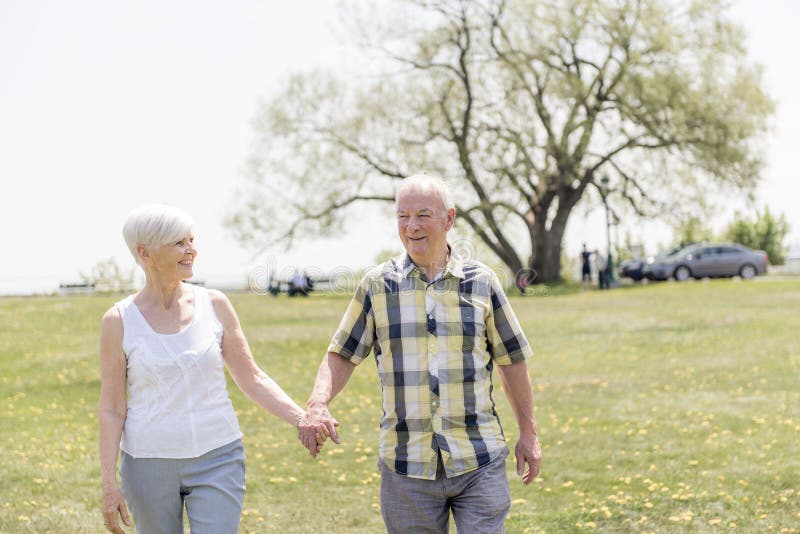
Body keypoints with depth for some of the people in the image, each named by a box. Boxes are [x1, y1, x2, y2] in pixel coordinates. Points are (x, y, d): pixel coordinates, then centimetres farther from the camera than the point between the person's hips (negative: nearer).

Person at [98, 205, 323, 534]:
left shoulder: (214, 305, -1)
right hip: (150, 463, 0)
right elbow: (111, 409, -3)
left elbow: (252, 379, 3)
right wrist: (108, 484, -6)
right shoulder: (119, 322, -6)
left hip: (217, 458, 1)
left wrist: (302, 418, -10)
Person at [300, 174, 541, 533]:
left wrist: (528, 433, 11)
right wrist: (317, 405, -13)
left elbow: (511, 360, 9)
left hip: (479, 462, 0)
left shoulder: (482, 283, 3)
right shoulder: (377, 285, 3)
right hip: (407, 465, 1)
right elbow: (342, 354, 6)